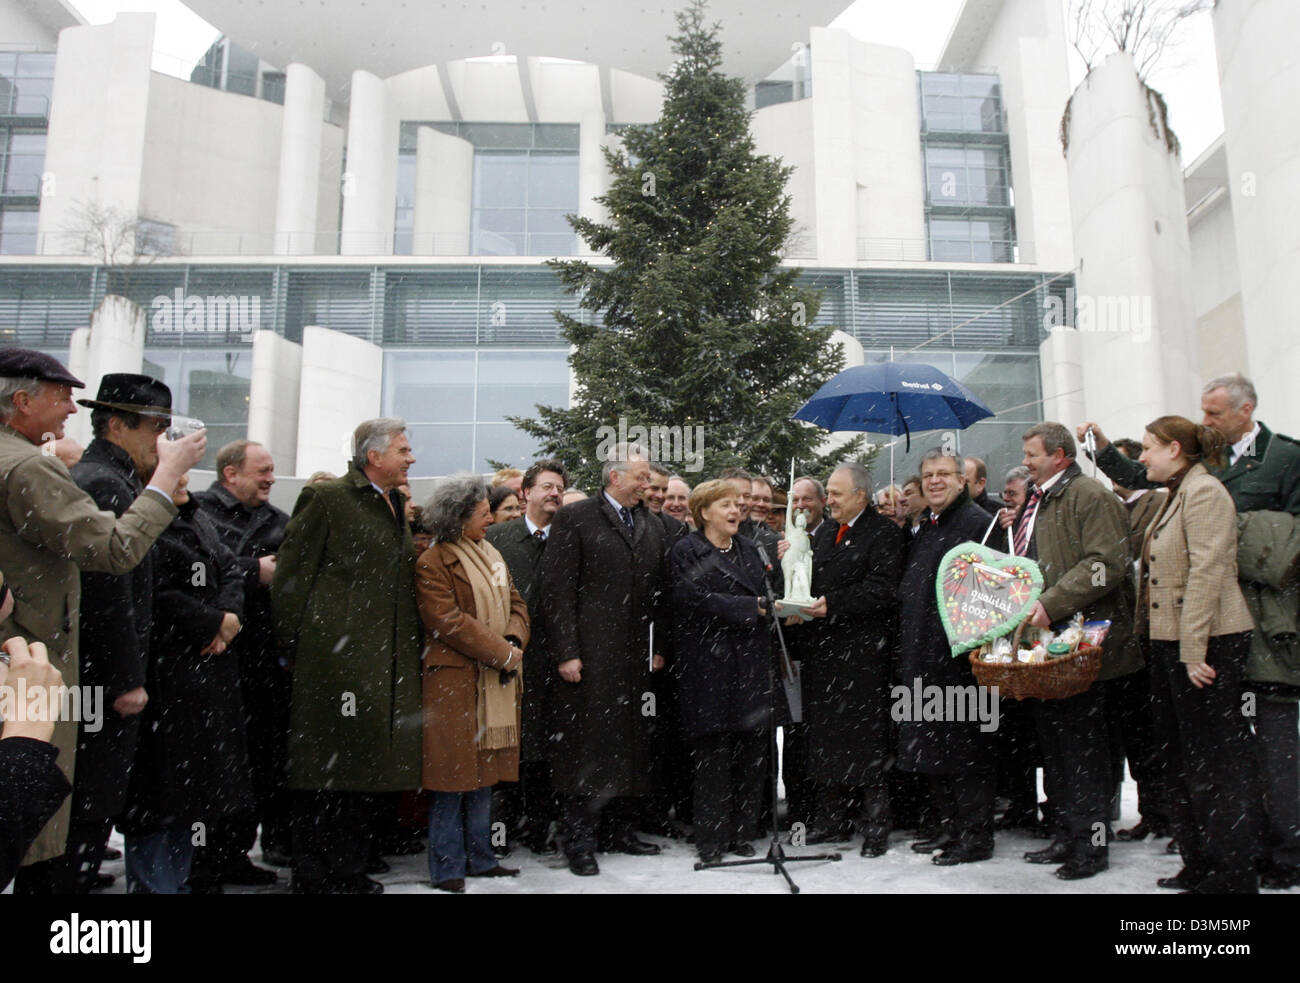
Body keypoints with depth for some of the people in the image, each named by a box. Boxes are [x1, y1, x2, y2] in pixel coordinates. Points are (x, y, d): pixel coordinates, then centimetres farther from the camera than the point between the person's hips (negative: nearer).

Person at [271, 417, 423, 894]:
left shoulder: (397, 506, 18)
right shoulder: (326, 498, -5)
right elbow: (290, 576, -7)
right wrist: (295, 647, -8)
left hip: (387, 660, 7)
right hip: (335, 657, -7)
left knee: (366, 767, 12)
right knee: (326, 770, -1)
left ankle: (349, 869, 23)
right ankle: (313, 875, 11)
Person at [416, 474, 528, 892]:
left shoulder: (491, 554, 15)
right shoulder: (434, 563, -9)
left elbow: (515, 603, 15)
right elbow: (448, 621, -17)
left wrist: (514, 641, -5)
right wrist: (501, 654, -15)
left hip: (496, 681, 7)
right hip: (455, 680, -7)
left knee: (486, 772, 13)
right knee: (453, 777, -2)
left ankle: (479, 857, 24)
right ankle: (447, 868, 9)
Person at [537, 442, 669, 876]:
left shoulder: (653, 526, 16)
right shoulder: (574, 518, -2)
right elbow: (557, 590, -7)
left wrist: (659, 647, 10)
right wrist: (565, 653, -12)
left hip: (636, 660, 6)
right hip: (589, 658, -6)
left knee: (631, 746, 10)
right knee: (587, 746, -3)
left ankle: (620, 830, 24)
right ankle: (580, 842, 8)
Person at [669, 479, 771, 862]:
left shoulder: (749, 548, 19)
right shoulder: (687, 551, -1)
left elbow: (764, 593, 21)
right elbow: (697, 599, -13)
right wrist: (753, 607, -15)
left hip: (750, 660, 6)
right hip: (708, 663, -6)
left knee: (752, 746, 5)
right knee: (713, 751, -1)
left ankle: (741, 831, 16)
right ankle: (712, 838, 9)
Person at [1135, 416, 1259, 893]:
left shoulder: (1205, 492, -13)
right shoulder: (1176, 495, 17)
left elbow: (1207, 572, -20)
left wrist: (1194, 651, -23)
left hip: (1207, 645, -10)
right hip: (1170, 641, 10)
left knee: (1217, 759, -2)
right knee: (1182, 756, 15)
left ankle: (1233, 875, 8)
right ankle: (1199, 864, 26)